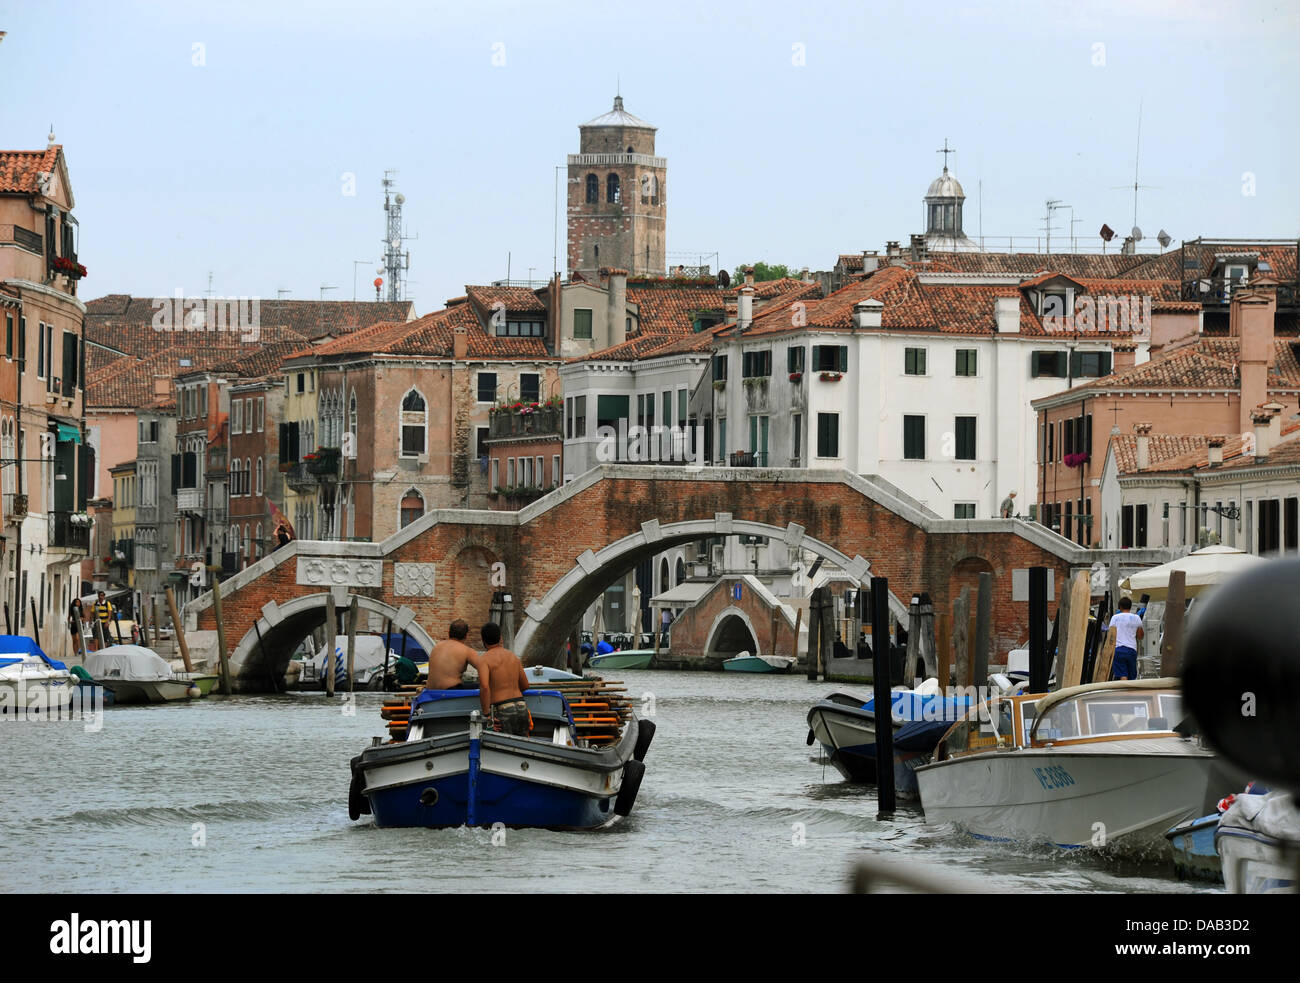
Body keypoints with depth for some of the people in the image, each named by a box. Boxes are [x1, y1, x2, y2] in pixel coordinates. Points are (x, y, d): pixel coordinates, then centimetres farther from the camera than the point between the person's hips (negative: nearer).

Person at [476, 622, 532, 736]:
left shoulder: (483, 659, -4)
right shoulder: (514, 657, 15)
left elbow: (484, 686, -20)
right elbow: (525, 686, 23)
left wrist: (486, 715, -16)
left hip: (502, 713, -6)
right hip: (521, 708, 6)